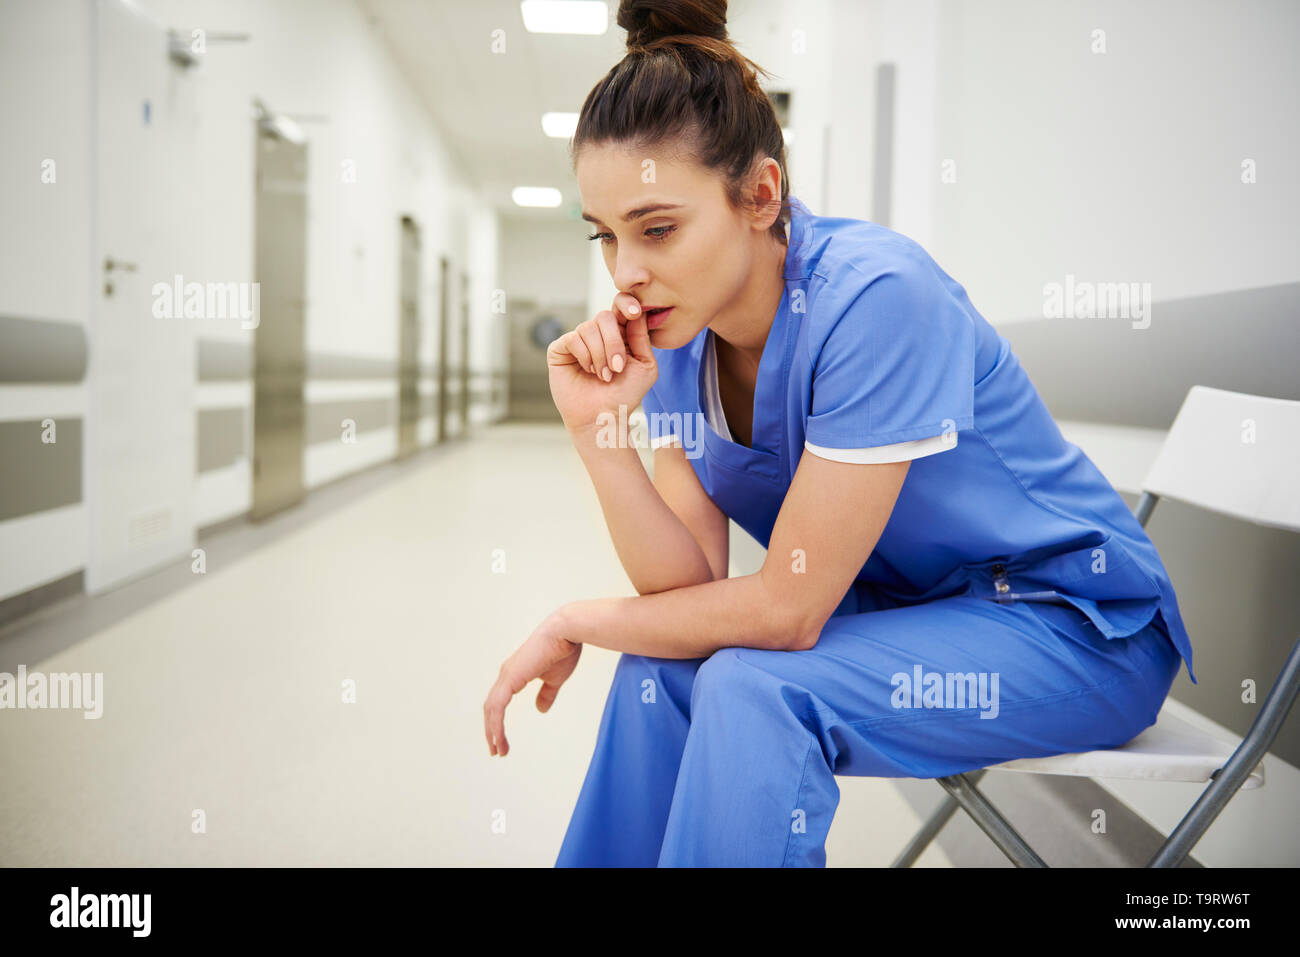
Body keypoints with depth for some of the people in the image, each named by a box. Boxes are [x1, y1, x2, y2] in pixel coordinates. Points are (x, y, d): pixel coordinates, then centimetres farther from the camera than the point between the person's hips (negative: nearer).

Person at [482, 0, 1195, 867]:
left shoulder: (875, 294, -28)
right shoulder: (672, 338, -6)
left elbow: (785, 610, -25)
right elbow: (690, 587, -11)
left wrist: (576, 621, -13)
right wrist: (598, 431, -24)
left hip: (1075, 625, -6)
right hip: (904, 613, 6)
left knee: (753, 688, -27)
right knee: (661, 666, -14)